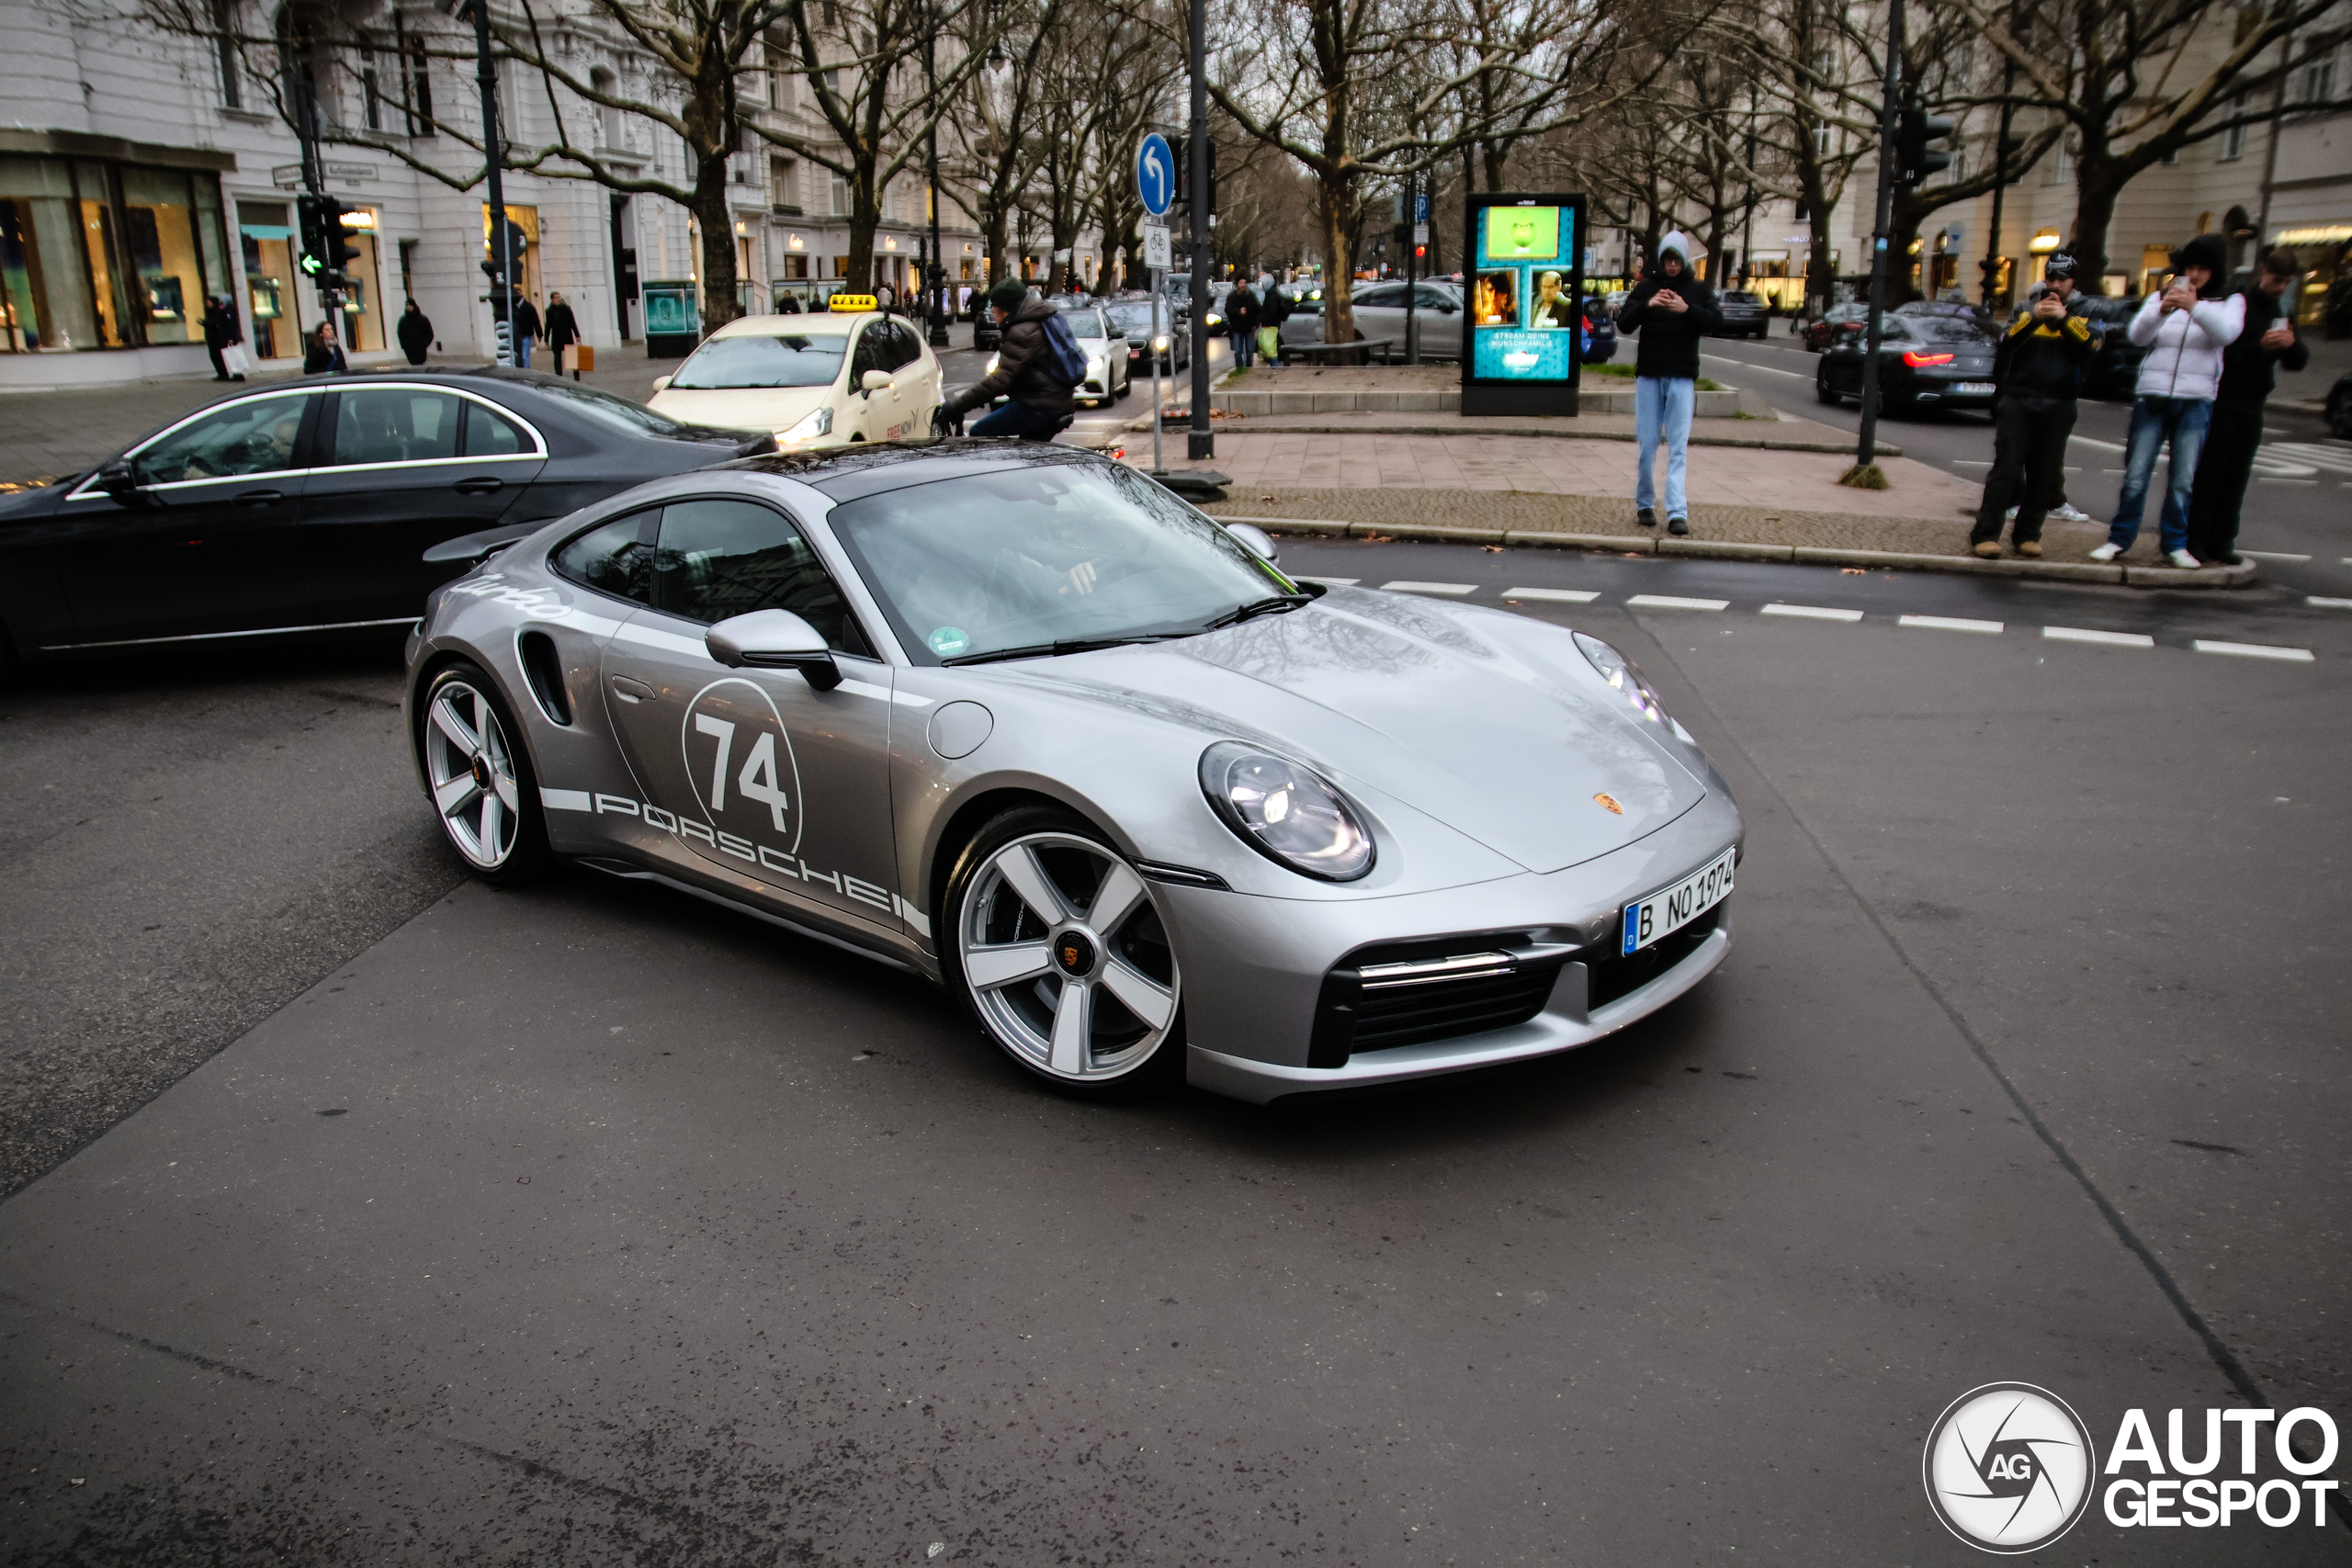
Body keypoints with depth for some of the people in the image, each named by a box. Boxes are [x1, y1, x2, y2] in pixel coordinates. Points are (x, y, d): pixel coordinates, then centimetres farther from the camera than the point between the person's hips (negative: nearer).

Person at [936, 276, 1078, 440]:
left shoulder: (1022, 332, -15)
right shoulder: (1040, 322, 18)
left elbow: (1000, 379, -24)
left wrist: (953, 407, -24)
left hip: (1037, 406, -10)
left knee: (979, 434, -7)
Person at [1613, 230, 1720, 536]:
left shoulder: (1698, 291, 7)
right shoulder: (1645, 288, 7)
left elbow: (1716, 321, -5)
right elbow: (1623, 324, -1)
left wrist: (1688, 309, -22)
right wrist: (1646, 306, -19)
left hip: (1682, 378, -1)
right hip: (1648, 375, 1)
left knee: (1678, 447, -6)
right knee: (1646, 445, 3)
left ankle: (1678, 512, -12)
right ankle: (1644, 504, 17)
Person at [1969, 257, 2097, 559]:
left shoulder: (2080, 318, 17)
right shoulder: (2024, 312, 14)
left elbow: (2090, 346, -5)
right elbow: (2007, 344, -5)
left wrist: (2064, 318, -16)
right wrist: (2034, 317, -19)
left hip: (2058, 408, 2)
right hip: (2018, 401, -2)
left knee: (2043, 475, 1)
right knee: (2006, 468, -11)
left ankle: (2028, 534, 8)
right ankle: (1985, 534, -14)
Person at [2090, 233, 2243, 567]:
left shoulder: (2228, 302, 6)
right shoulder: (2160, 297, 10)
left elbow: (2227, 332, -16)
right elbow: (2137, 335, -7)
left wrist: (2194, 307, -31)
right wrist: (2162, 308, -26)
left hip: (2196, 402, 0)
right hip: (2152, 398, 0)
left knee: (2183, 480, 2)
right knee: (2135, 476, -2)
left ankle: (2175, 543, 11)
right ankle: (2120, 538, 6)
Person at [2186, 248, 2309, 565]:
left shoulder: (2281, 316, 18)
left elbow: (2299, 361, 13)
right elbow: (2220, 351, -13)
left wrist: (2293, 343, -8)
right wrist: (2259, 346, -25)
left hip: (2250, 407, 6)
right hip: (2220, 403, -6)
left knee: (2236, 478, 3)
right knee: (2207, 474, -7)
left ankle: (2221, 544, 5)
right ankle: (2195, 541, -3)